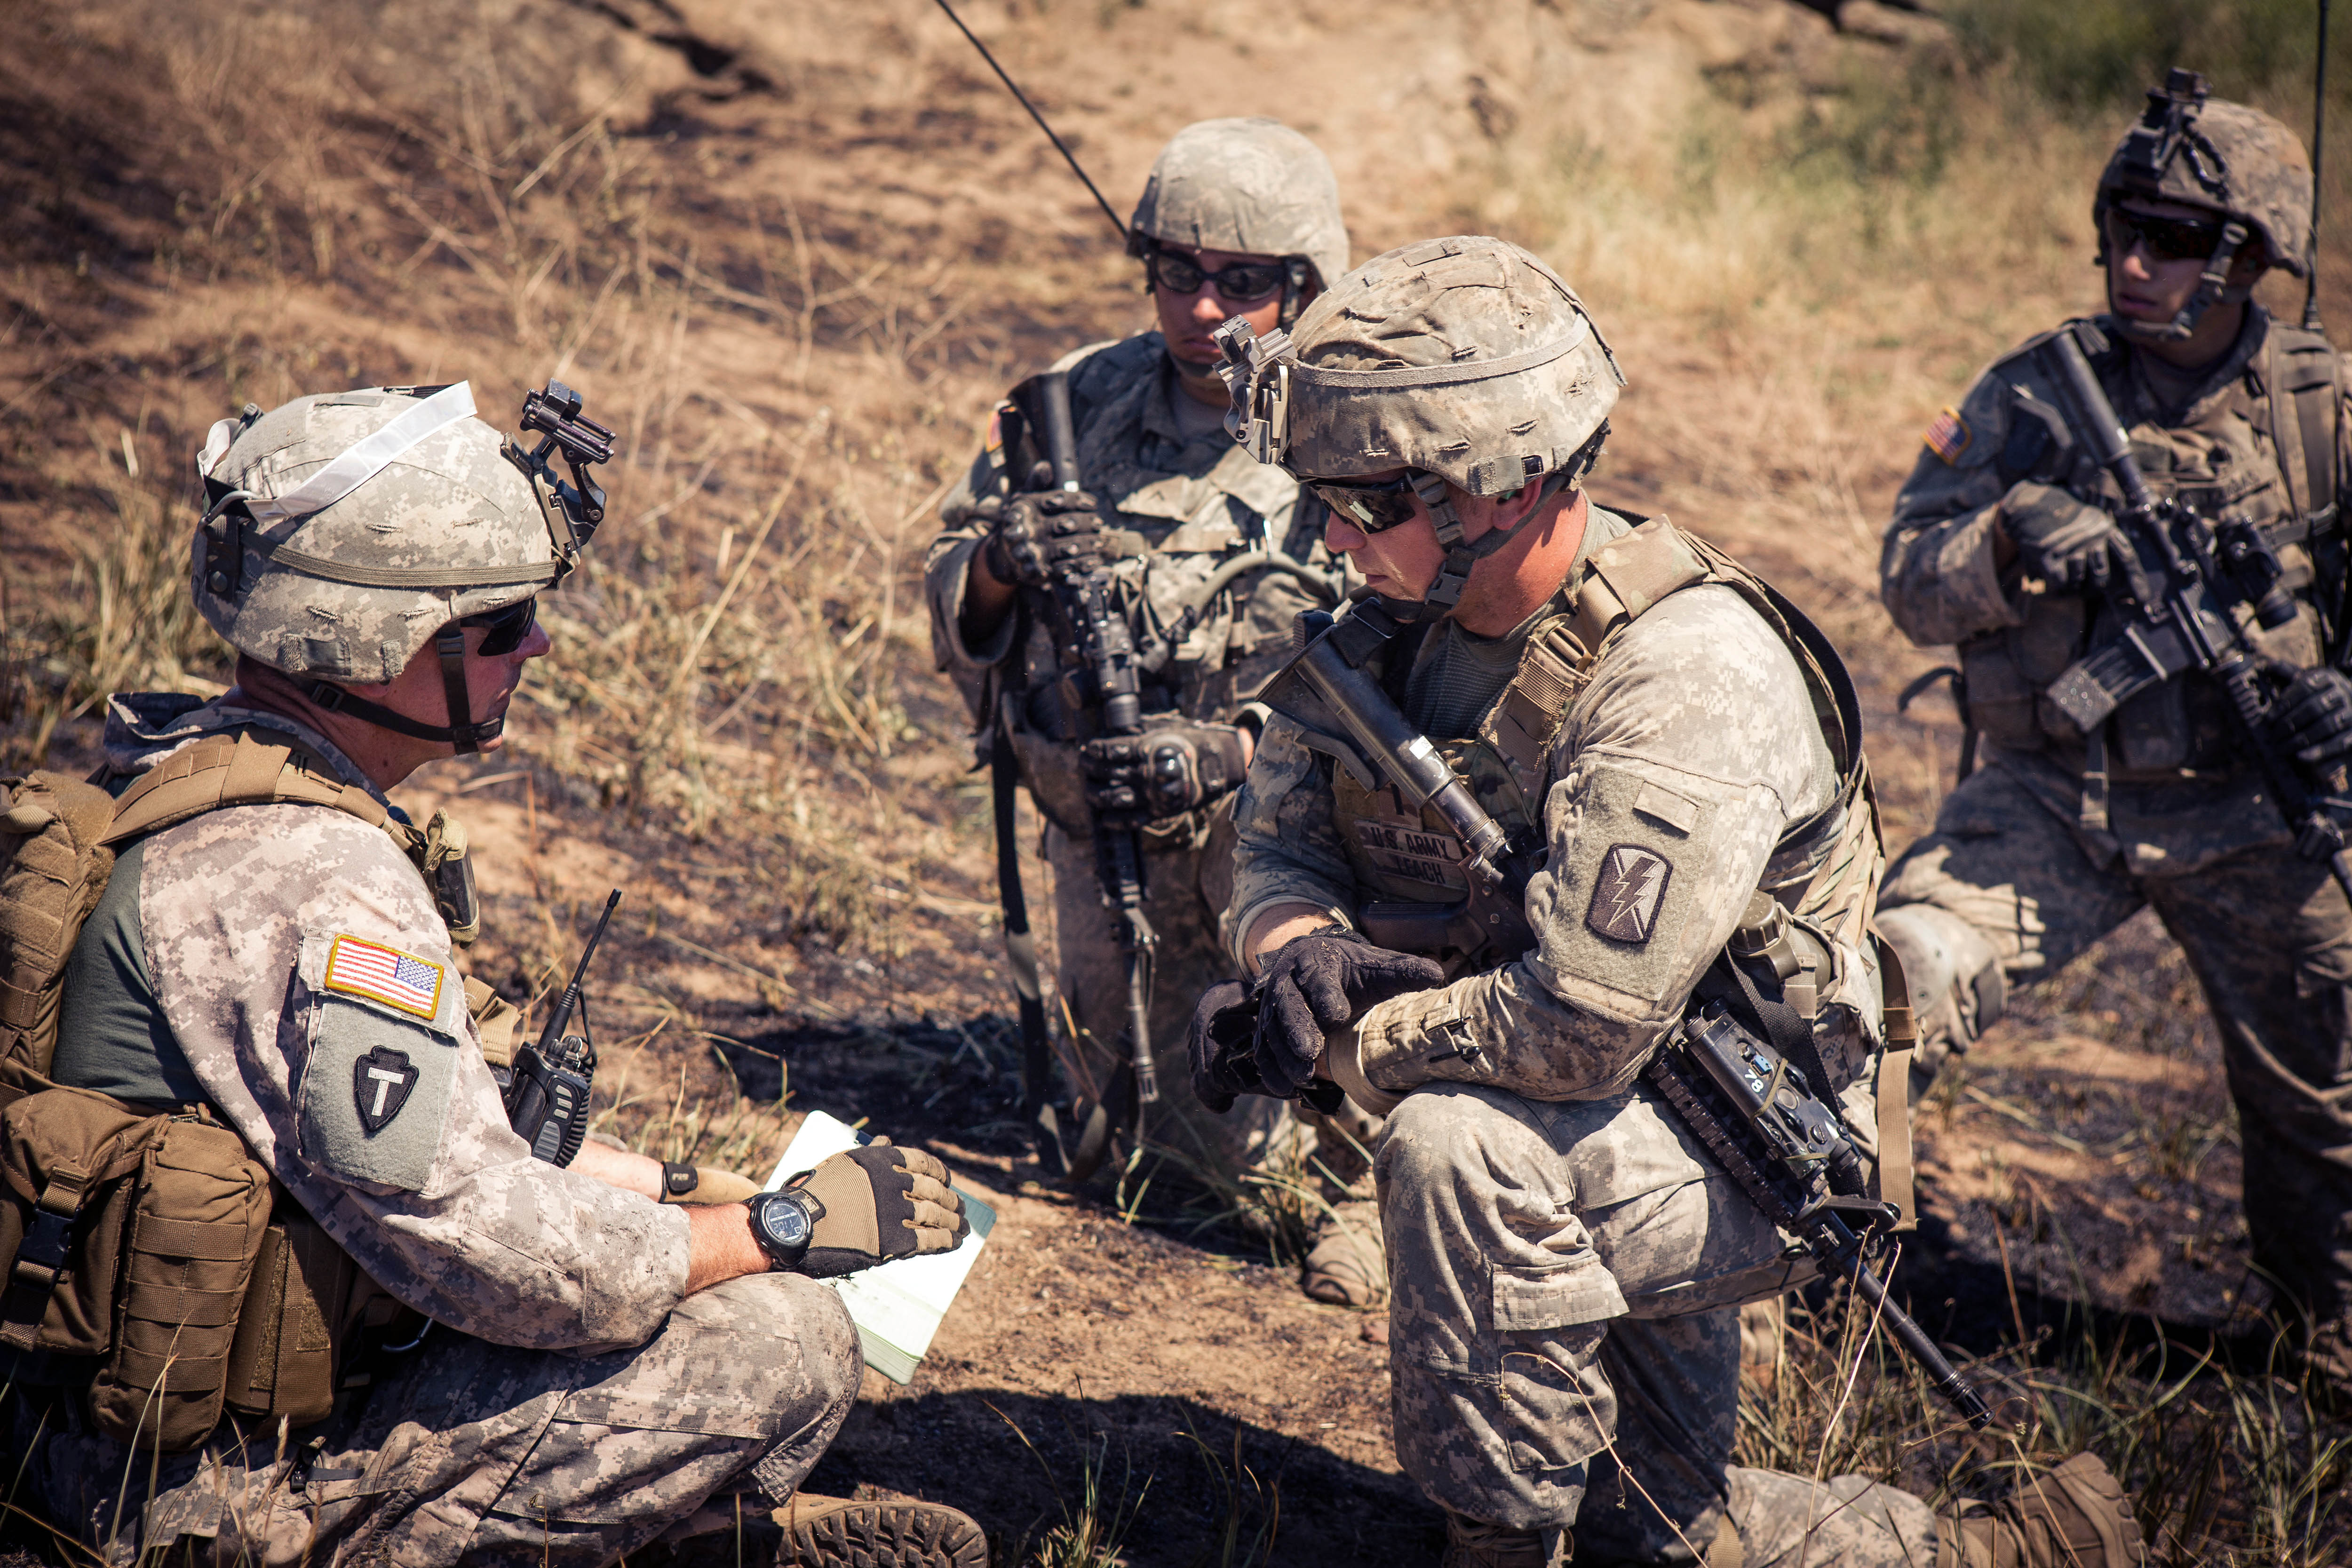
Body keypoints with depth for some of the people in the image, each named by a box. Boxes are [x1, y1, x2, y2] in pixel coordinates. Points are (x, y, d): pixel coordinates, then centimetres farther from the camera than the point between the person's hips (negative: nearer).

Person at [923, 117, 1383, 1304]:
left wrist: (1232, 754, -35)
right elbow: (956, 616, 3)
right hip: (1110, 841, 3)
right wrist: (998, 567, -21)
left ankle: (1364, 1176, -2)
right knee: (1208, 1138, 7)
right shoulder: (1080, 402, -3)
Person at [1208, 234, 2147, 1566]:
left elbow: (1578, 1026, -36)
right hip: (1599, 1163, 9)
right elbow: (1276, 839, 1)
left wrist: (1335, 1044, -24)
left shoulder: (1694, 674, -30)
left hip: (1752, 1149, -9)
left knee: (1454, 1148, -36)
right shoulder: (1399, 619, -5)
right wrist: (1306, 950, -23)